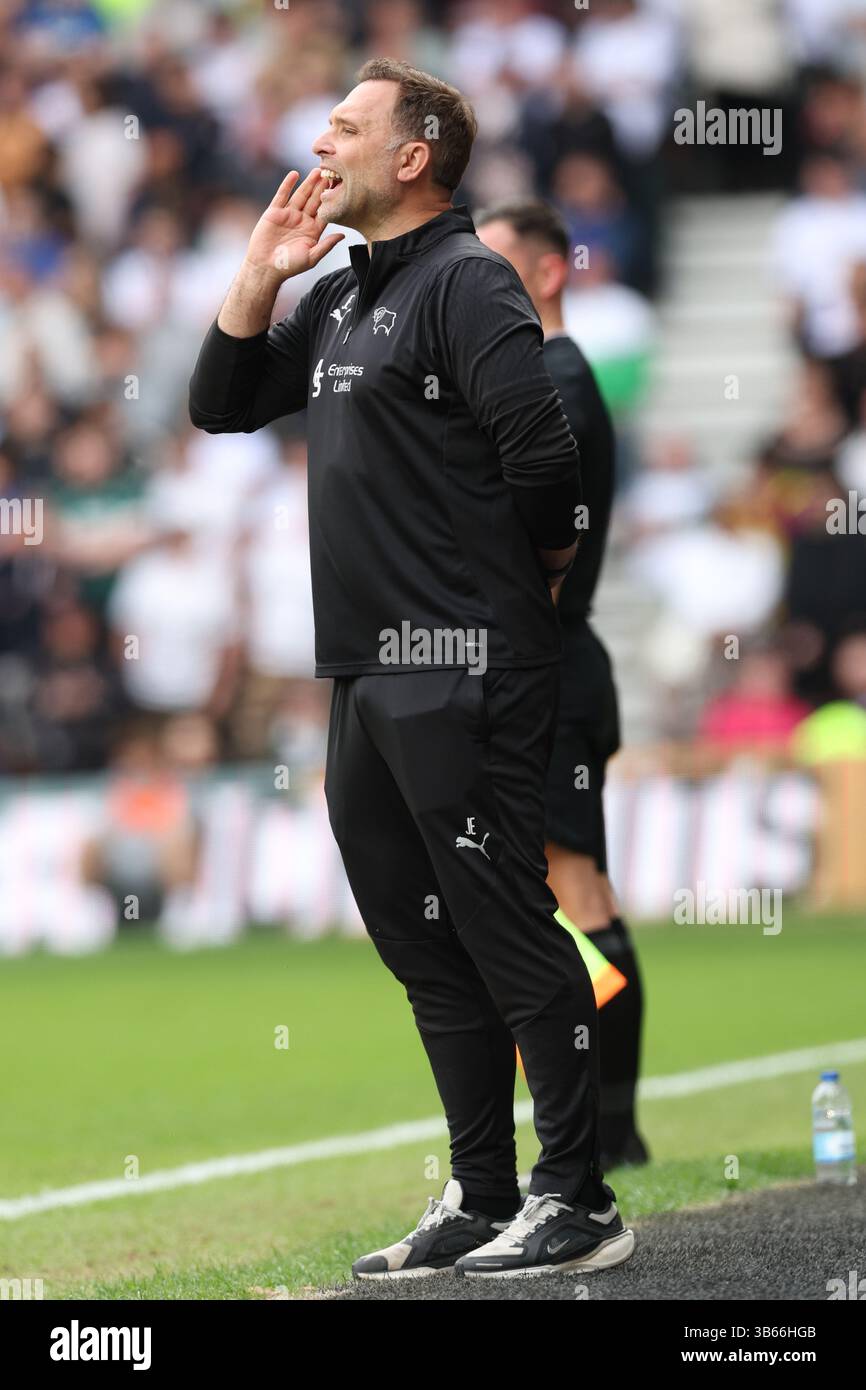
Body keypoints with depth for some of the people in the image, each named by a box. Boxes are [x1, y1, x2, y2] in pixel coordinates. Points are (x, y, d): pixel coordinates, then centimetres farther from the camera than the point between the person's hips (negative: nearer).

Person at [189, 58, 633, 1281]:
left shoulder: (466, 283, -11)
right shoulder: (345, 299, 17)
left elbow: (543, 449, -21)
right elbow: (221, 404, 24)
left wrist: (529, 563, -4)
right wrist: (262, 272, 12)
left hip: (463, 674, -9)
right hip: (370, 675, 9)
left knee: (507, 929, -6)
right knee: (425, 945, 12)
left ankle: (580, 1203, -1)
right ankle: (482, 1201, 19)